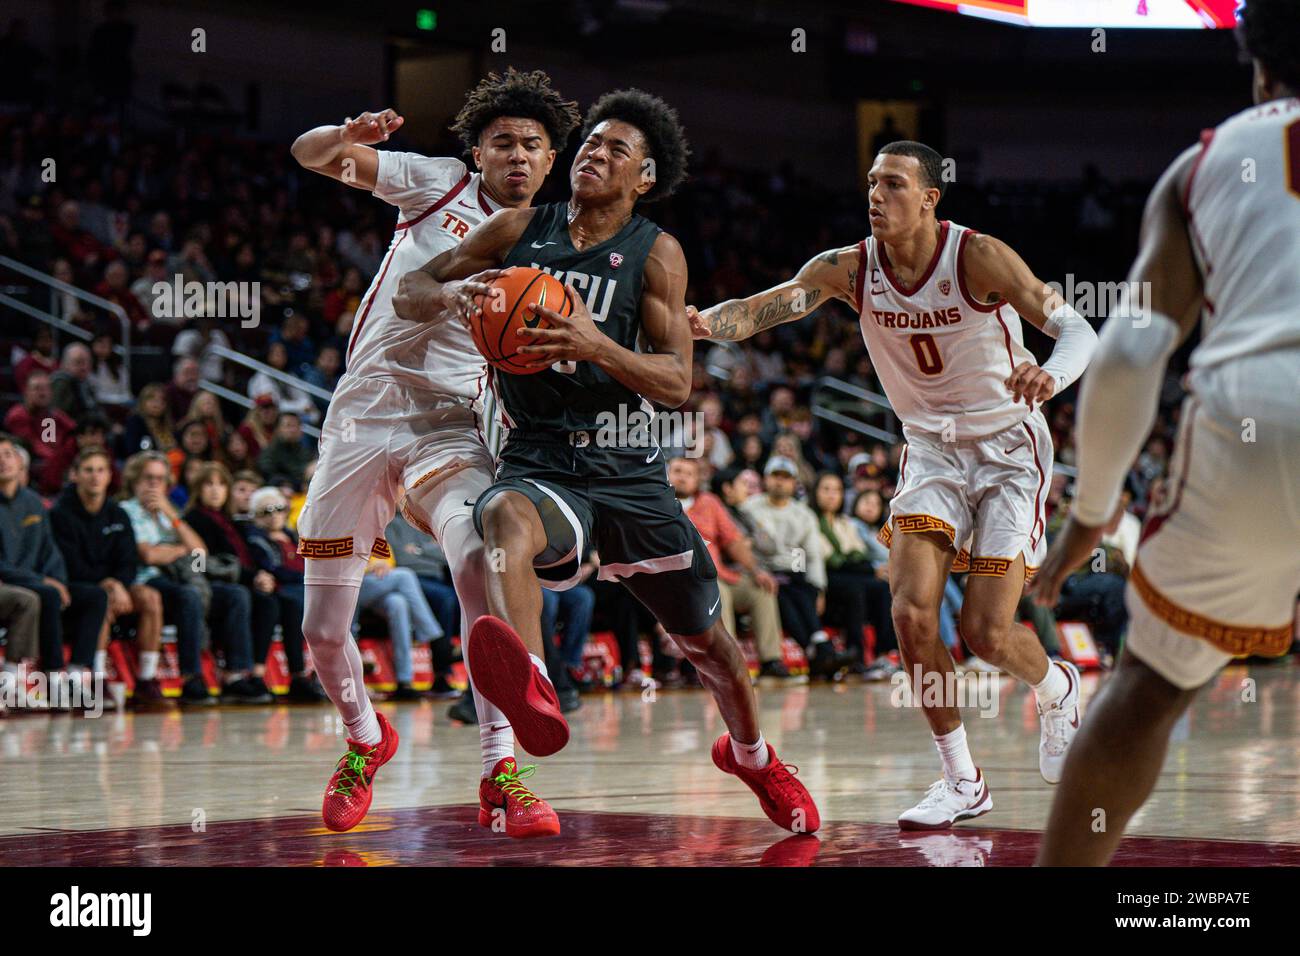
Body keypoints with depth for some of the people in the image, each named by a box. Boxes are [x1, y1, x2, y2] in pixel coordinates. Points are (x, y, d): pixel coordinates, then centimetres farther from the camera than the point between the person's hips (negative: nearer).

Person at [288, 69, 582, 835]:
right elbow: (310, 154, 0)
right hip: (363, 415, 1)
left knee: (480, 564, -31)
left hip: (451, 427, -1)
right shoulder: (439, 184, 4)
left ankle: (501, 772, -30)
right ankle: (367, 738, 34)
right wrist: (350, 137, -23)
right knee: (322, 631, 3)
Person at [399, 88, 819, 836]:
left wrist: (596, 345, -27)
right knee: (506, 515, -39)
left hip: (629, 472, 1)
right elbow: (411, 291, 11)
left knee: (707, 639, 14)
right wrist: (452, 297, -13)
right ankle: (533, 694, -66)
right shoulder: (520, 230, 6)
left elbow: (678, 383, -9)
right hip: (541, 467, -1)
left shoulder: (656, 253, -1)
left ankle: (753, 755, 47)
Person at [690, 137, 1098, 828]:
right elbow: (766, 305, -22)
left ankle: (1055, 687, 28)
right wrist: (707, 322, -46)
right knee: (911, 611, -15)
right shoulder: (849, 268, -9)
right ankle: (961, 783, 1)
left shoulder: (977, 257, -19)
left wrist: (1049, 375, -48)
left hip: (1009, 450, -4)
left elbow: (1077, 330, -24)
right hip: (931, 452, 4)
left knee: (986, 633, -9)